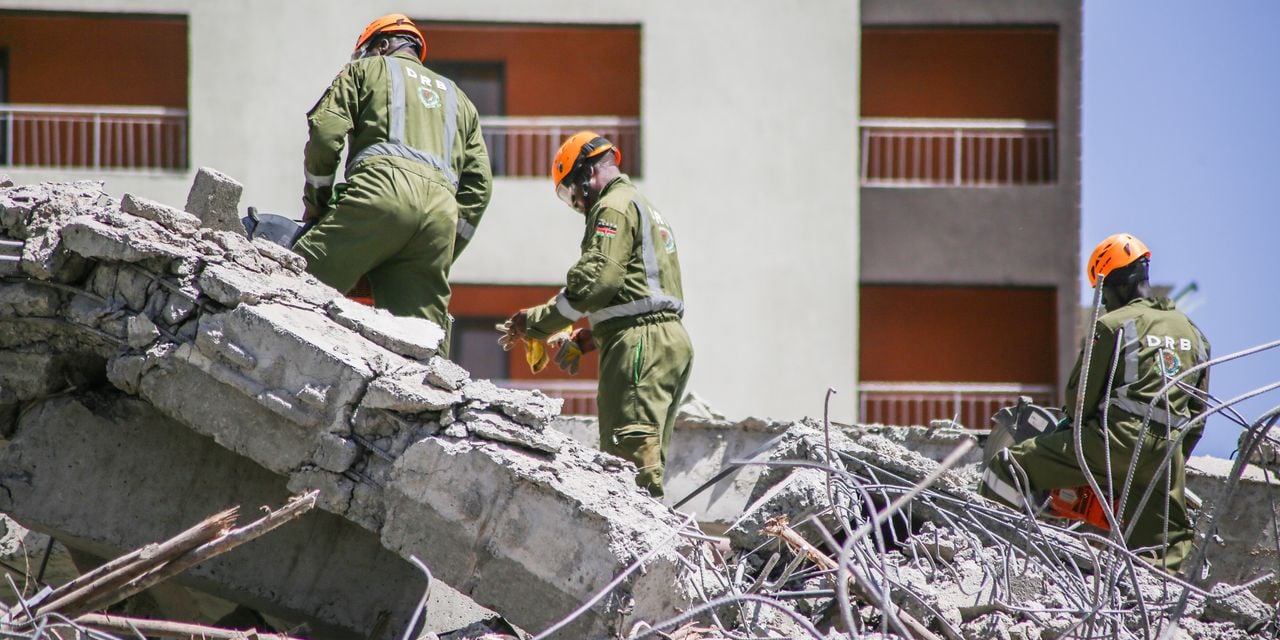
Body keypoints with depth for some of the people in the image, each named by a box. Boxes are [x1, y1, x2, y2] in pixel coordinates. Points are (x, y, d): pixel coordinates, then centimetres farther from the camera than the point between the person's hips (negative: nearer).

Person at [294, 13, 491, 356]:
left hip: (384, 189, -4)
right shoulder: (457, 98, 38)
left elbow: (325, 133, 8)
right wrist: (445, 255, 22)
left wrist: (315, 205, 17)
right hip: (442, 210, 4)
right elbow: (478, 183, 25)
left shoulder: (366, 69, 25)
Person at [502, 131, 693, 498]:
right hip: (672, 341, 10)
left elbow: (595, 279, -16)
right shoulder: (645, 208, 28)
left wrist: (537, 323, -8)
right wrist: (582, 340, 19)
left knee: (630, 451, -15)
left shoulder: (613, 208, -4)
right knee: (649, 456, 8)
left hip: (641, 344, -10)